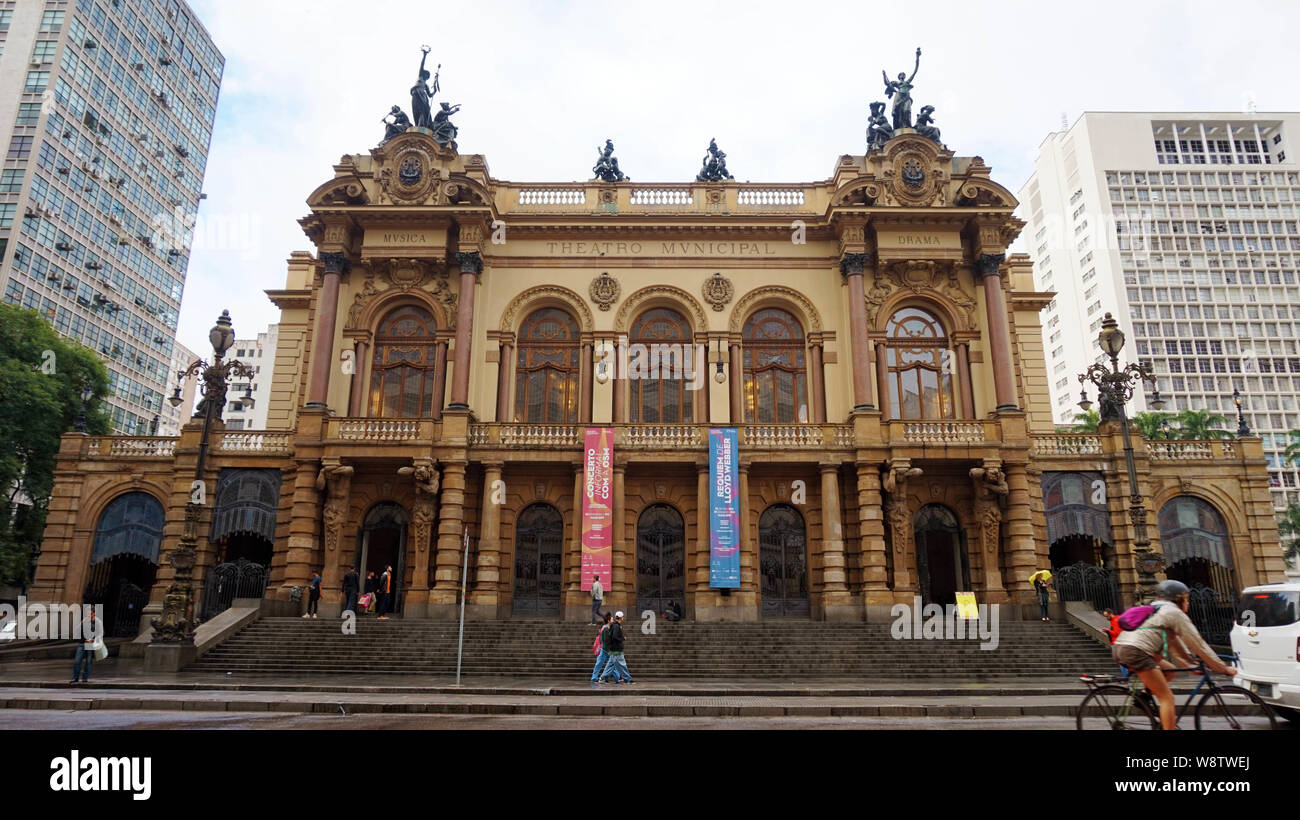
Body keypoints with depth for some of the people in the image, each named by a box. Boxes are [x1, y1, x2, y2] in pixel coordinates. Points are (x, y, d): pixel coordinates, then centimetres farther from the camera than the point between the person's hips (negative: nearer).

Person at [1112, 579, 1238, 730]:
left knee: (1170, 670, 23)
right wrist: (1224, 668, 13)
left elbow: (1174, 643, 33)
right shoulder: (1175, 613, 5)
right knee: (1167, 698, 0)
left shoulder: (1157, 610, 30)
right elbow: (1198, 644, 6)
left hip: (1119, 648, 9)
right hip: (1135, 651, -9)